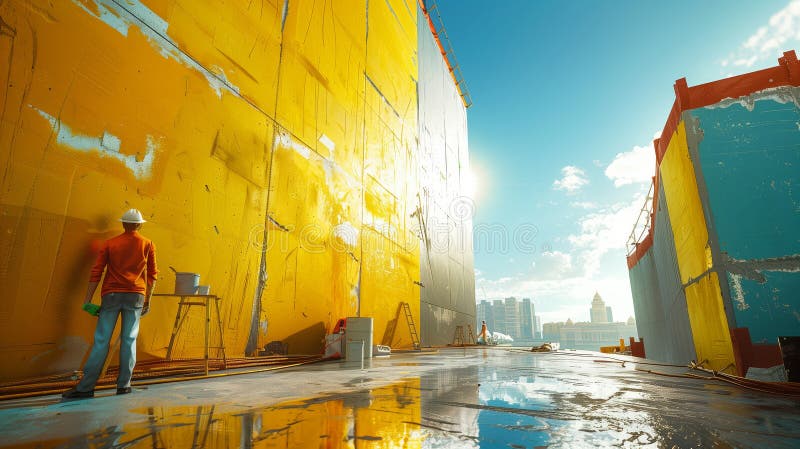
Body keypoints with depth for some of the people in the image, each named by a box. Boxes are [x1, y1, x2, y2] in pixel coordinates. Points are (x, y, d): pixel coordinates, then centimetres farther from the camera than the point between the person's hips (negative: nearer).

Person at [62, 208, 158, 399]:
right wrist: (147, 300, 14)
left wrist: (88, 299, 7)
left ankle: (86, 386, 4)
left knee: (101, 341, 3)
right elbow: (152, 274, 7)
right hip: (135, 296, 0)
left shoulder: (110, 244, 7)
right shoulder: (148, 245, 6)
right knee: (129, 340, 5)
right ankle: (124, 384, 8)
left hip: (111, 295, 0)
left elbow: (96, 271, 3)